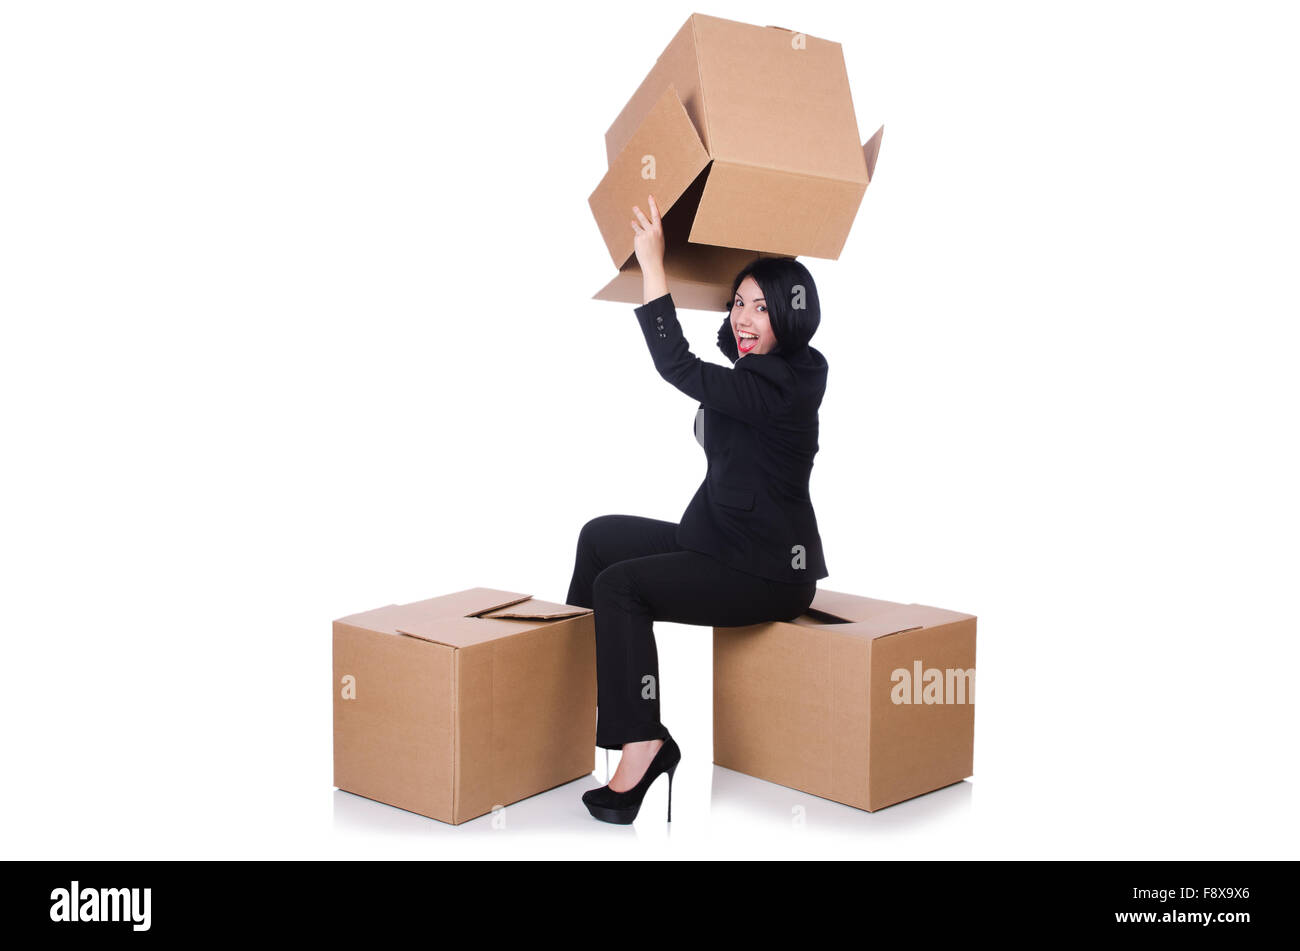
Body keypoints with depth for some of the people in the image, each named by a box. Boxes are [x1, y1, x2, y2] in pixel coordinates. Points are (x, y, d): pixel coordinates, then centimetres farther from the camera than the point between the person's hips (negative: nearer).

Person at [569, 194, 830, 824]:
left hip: (767, 574, -10)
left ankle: (642, 748, -19)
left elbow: (678, 367, -28)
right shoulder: (757, 370, 7)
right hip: (723, 542, 10)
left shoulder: (779, 386, -22)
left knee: (619, 584, -22)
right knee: (600, 536, 12)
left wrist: (652, 264, -26)